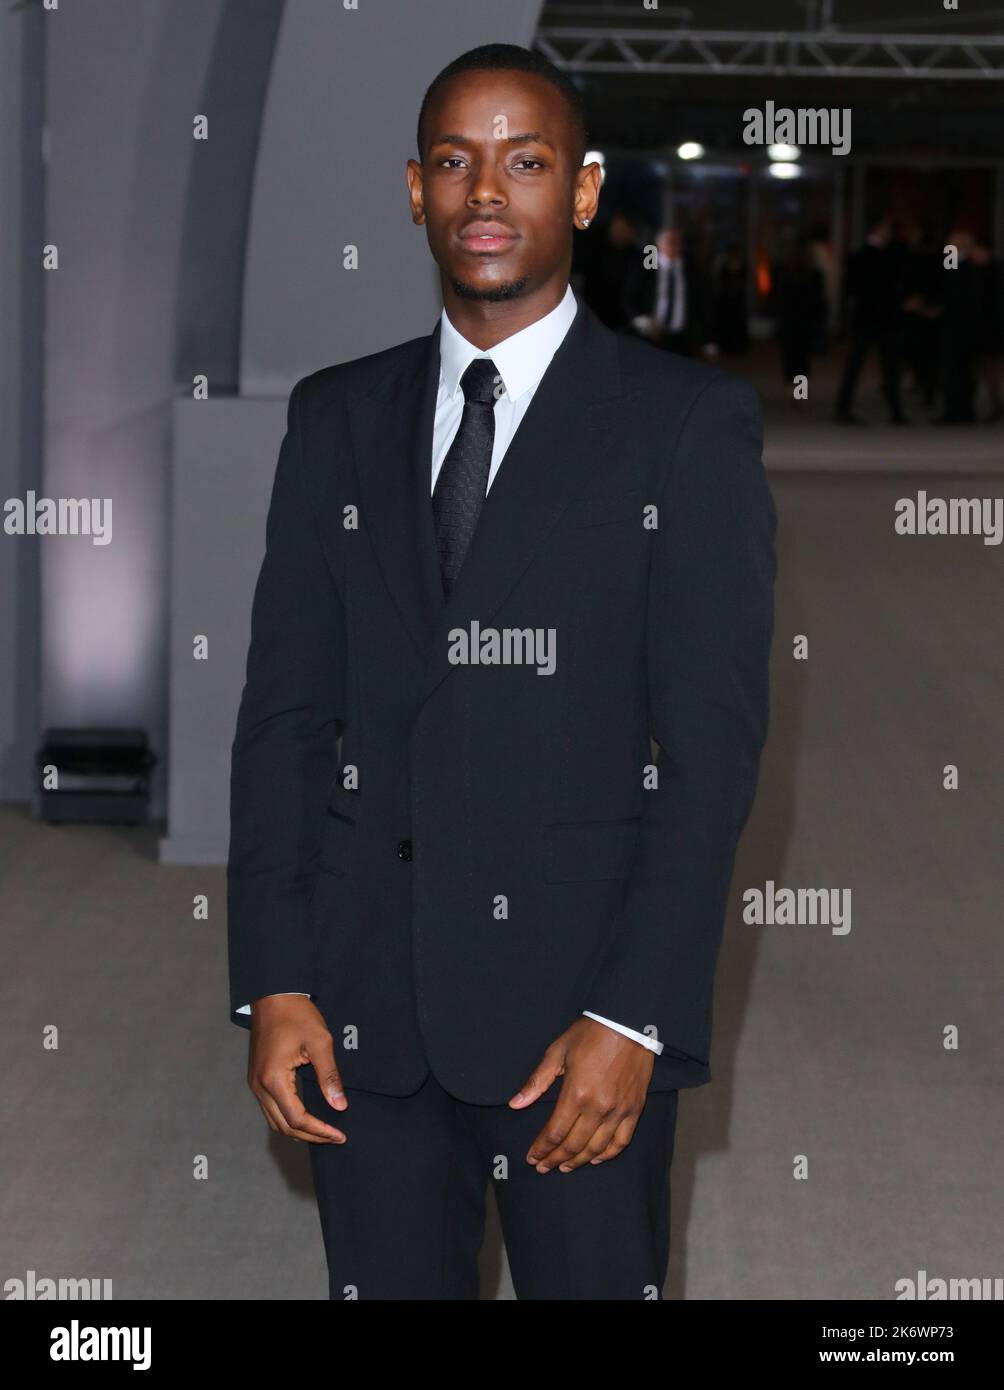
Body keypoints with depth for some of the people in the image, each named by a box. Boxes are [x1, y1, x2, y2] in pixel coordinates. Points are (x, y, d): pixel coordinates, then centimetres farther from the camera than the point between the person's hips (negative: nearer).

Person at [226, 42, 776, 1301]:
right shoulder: (337, 417, 10)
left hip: (581, 989, -3)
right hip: (362, 999, 3)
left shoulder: (687, 420, -1)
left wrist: (634, 1015, -12)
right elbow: (284, 706, 8)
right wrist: (272, 982, -1)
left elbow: (714, 735, -6)